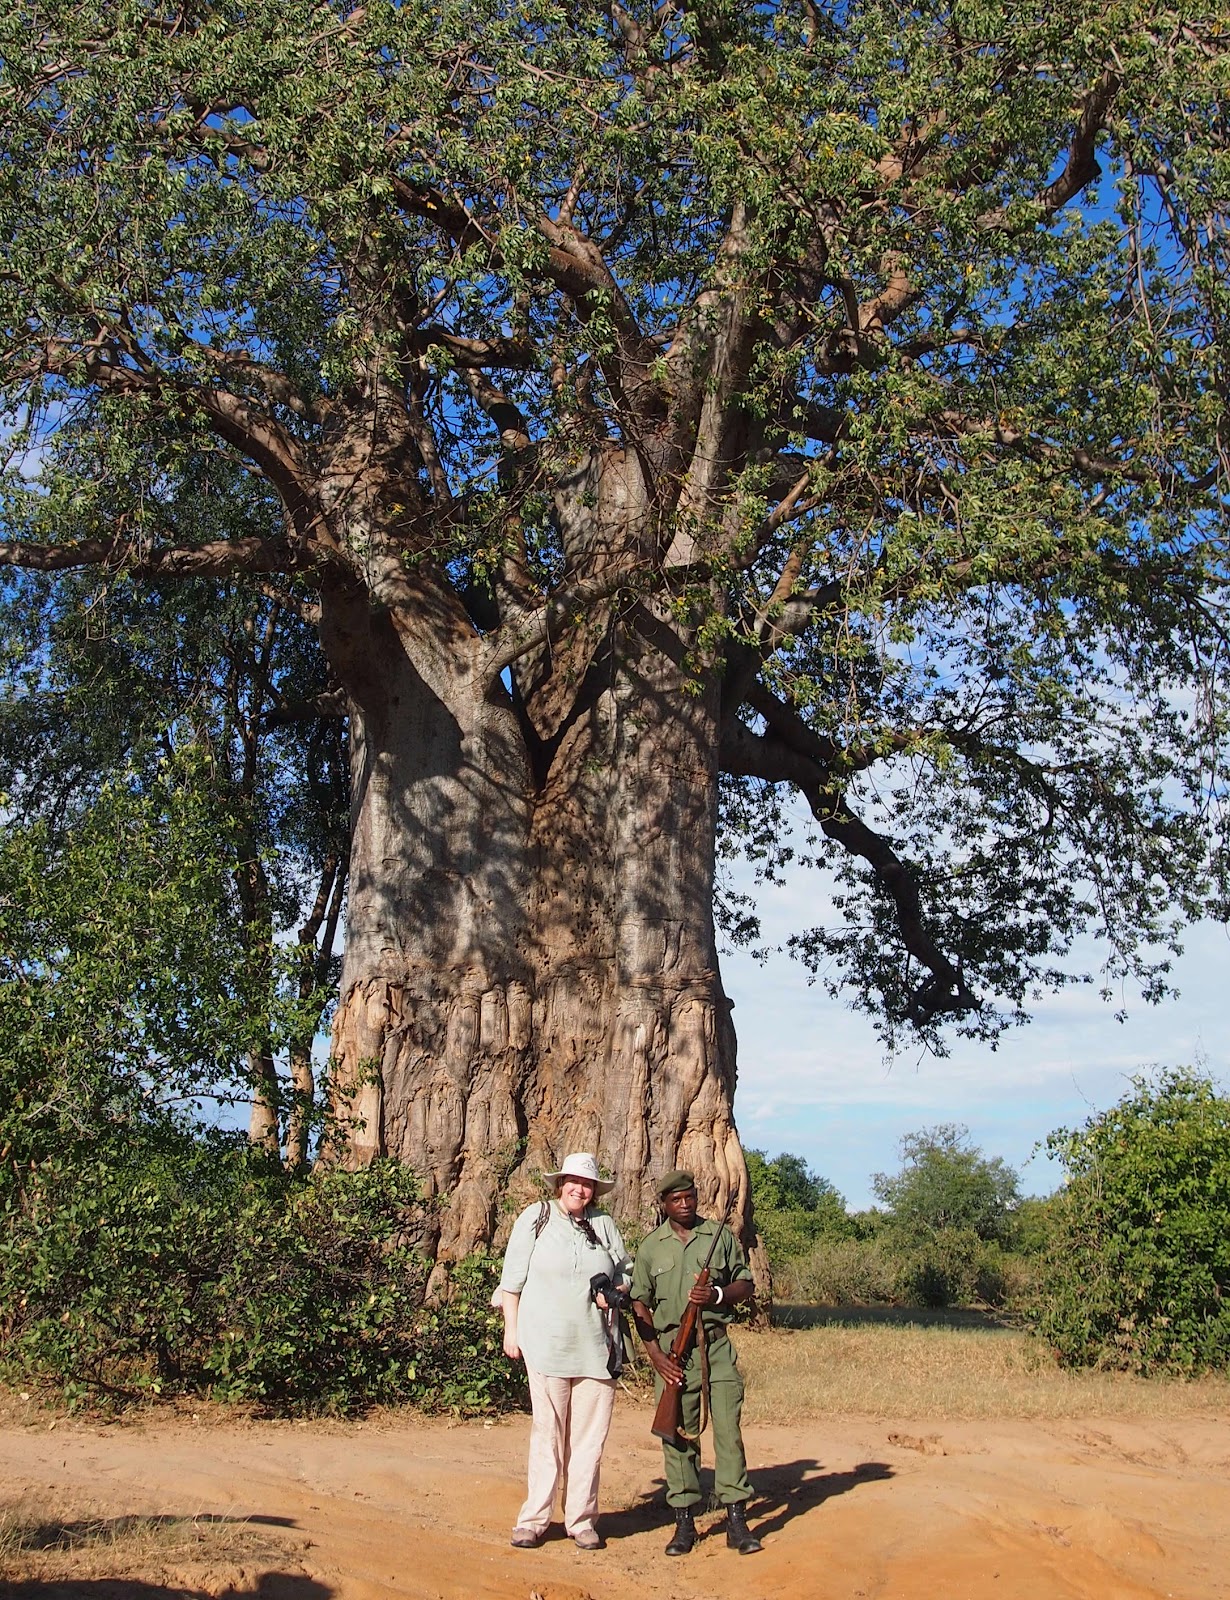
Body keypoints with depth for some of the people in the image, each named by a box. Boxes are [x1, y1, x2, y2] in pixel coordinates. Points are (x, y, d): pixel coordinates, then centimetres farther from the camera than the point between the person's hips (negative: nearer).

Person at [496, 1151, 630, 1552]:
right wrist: (511, 1329, 1)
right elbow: (513, 1278, 5)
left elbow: (625, 1272, 18)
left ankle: (581, 1519, 14)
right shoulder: (535, 1218, 3)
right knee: (547, 1432, 0)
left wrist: (614, 1292, -3)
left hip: (596, 1346, 3)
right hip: (546, 1343, -3)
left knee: (590, 1434, 4)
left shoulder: (603, 1224, 10)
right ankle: (534, 1519, 9)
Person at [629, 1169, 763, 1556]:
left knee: (728, 1429, -3)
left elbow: (745, 1284, 10)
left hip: (716, 1346, 0)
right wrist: (655, 1354, -4)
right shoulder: (651, 1247, 7)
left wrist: (717, 1295, -11)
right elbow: (639, 1303, 6)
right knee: (678, 1435, 2)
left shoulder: (721, 1236, 8)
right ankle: (684, 1522, 9)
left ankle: (737, 1522, 2)